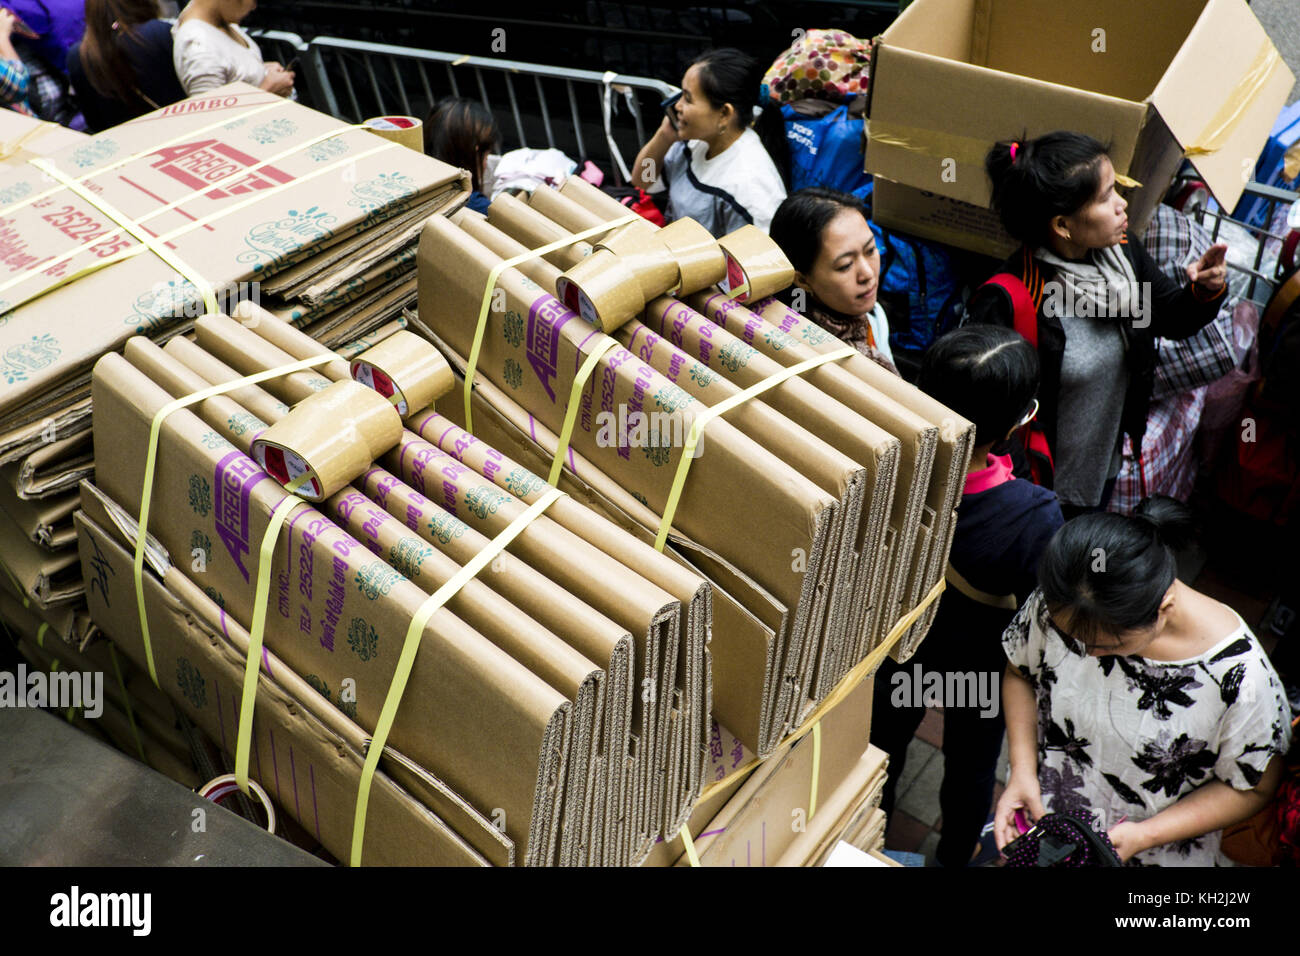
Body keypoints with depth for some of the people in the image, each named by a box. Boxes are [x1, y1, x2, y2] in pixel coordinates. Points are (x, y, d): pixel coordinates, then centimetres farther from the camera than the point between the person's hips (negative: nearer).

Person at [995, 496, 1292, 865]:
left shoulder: (1238, 677, -31)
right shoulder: (1054, 606, -23)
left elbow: (1252, 789, -14)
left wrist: (1145, 836, -23)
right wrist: (1022, 769, -15)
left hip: (1157, 855, -2)